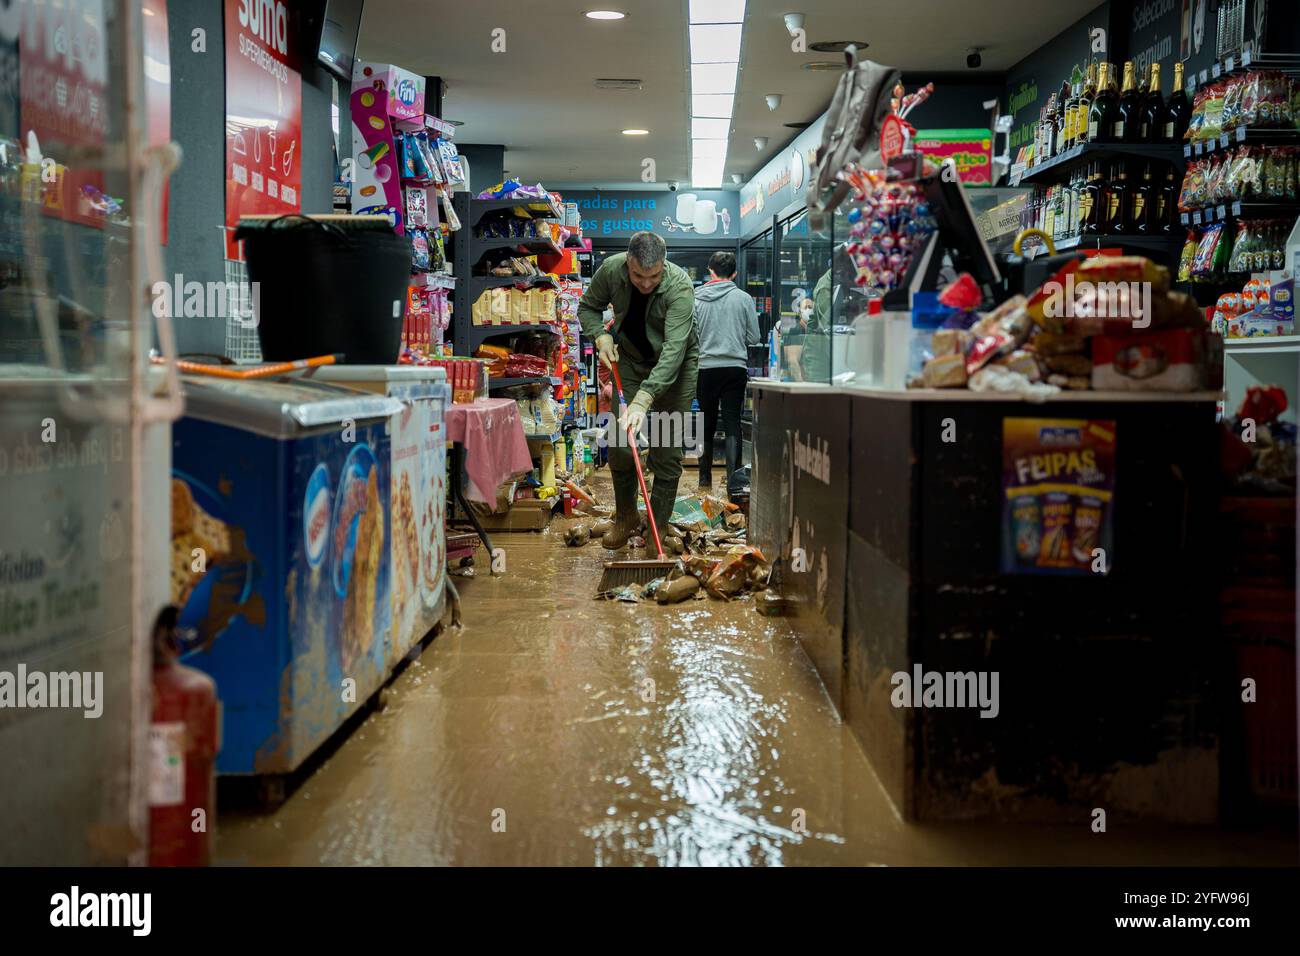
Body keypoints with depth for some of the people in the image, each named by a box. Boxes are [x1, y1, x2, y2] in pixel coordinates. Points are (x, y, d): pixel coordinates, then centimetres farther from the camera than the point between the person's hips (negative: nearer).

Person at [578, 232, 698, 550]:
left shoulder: (680, 287, -34)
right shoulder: (611, 270, -20)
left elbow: (673, 350, -41)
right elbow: (588, 307, 0)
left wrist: (643, 399, -50)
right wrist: (601, 335, -21)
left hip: (674, 364, -3)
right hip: (630, 358, 4)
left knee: (667, 448, -6)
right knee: (619, 440, -1)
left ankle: (659, 527, 3)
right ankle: (626, 516, 16)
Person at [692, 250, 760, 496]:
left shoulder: (695, 299, -1)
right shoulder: (744, 298, -2)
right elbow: (754, 338, 1)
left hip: (706, 367, 1)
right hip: (736, 367, -1)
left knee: (707, 424, 14)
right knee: (732, 424, -1)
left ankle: (705, 478, 23)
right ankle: (733, 481, -11)